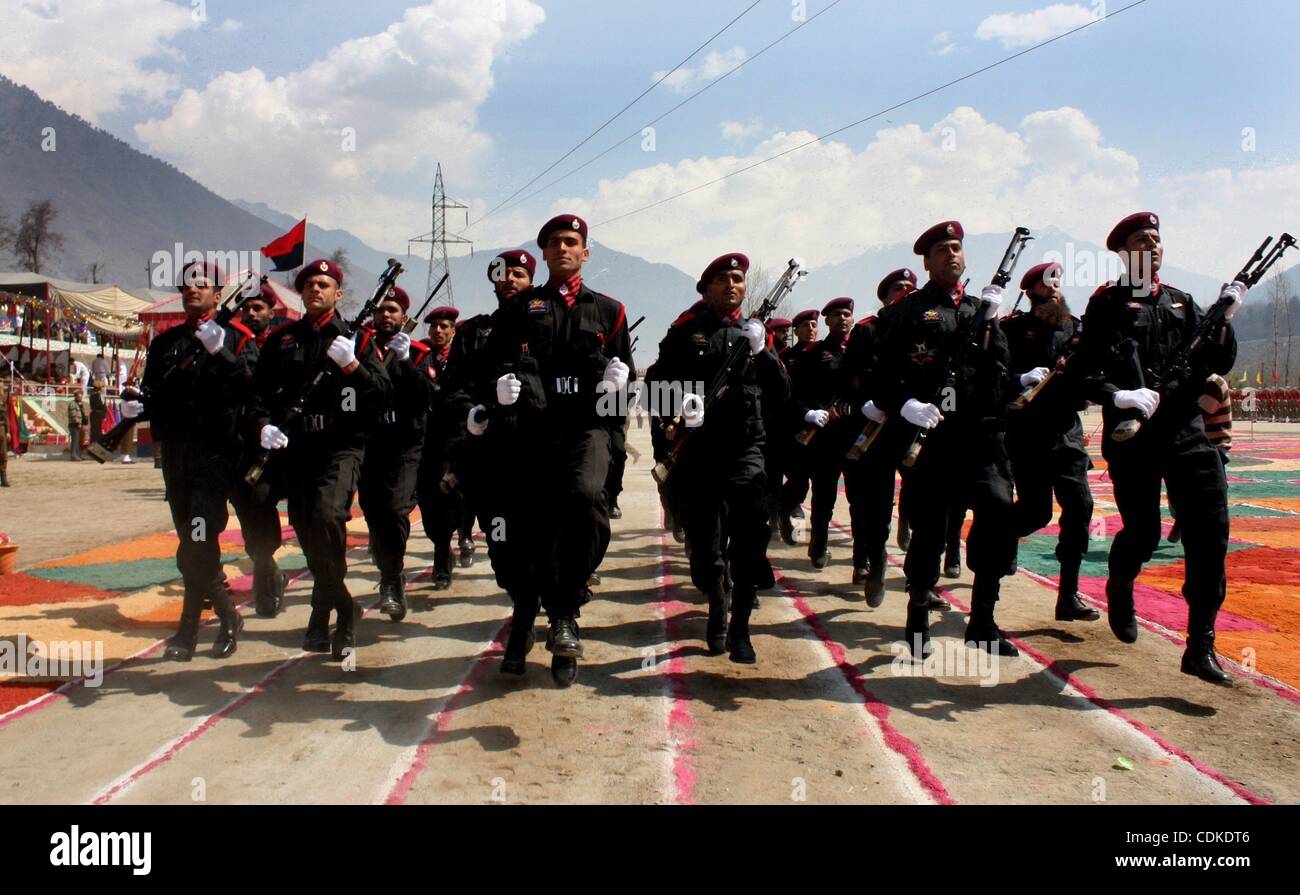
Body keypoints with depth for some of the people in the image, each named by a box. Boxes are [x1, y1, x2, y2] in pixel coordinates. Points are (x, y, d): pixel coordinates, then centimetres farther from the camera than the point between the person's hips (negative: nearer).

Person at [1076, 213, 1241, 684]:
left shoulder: (1181, 302, 17)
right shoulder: (1107, 304, 2)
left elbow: (1216, 365, 13)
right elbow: (1088, 372, -6)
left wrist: (1224, 322, -1)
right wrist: (1118, 396, -24)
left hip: (1188, 432, 4)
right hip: (1133, 436, -4)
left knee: (1210, 531, -5)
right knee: (1143, 532, 0)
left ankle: (1200, 648, 2)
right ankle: (1118, 588, 36)